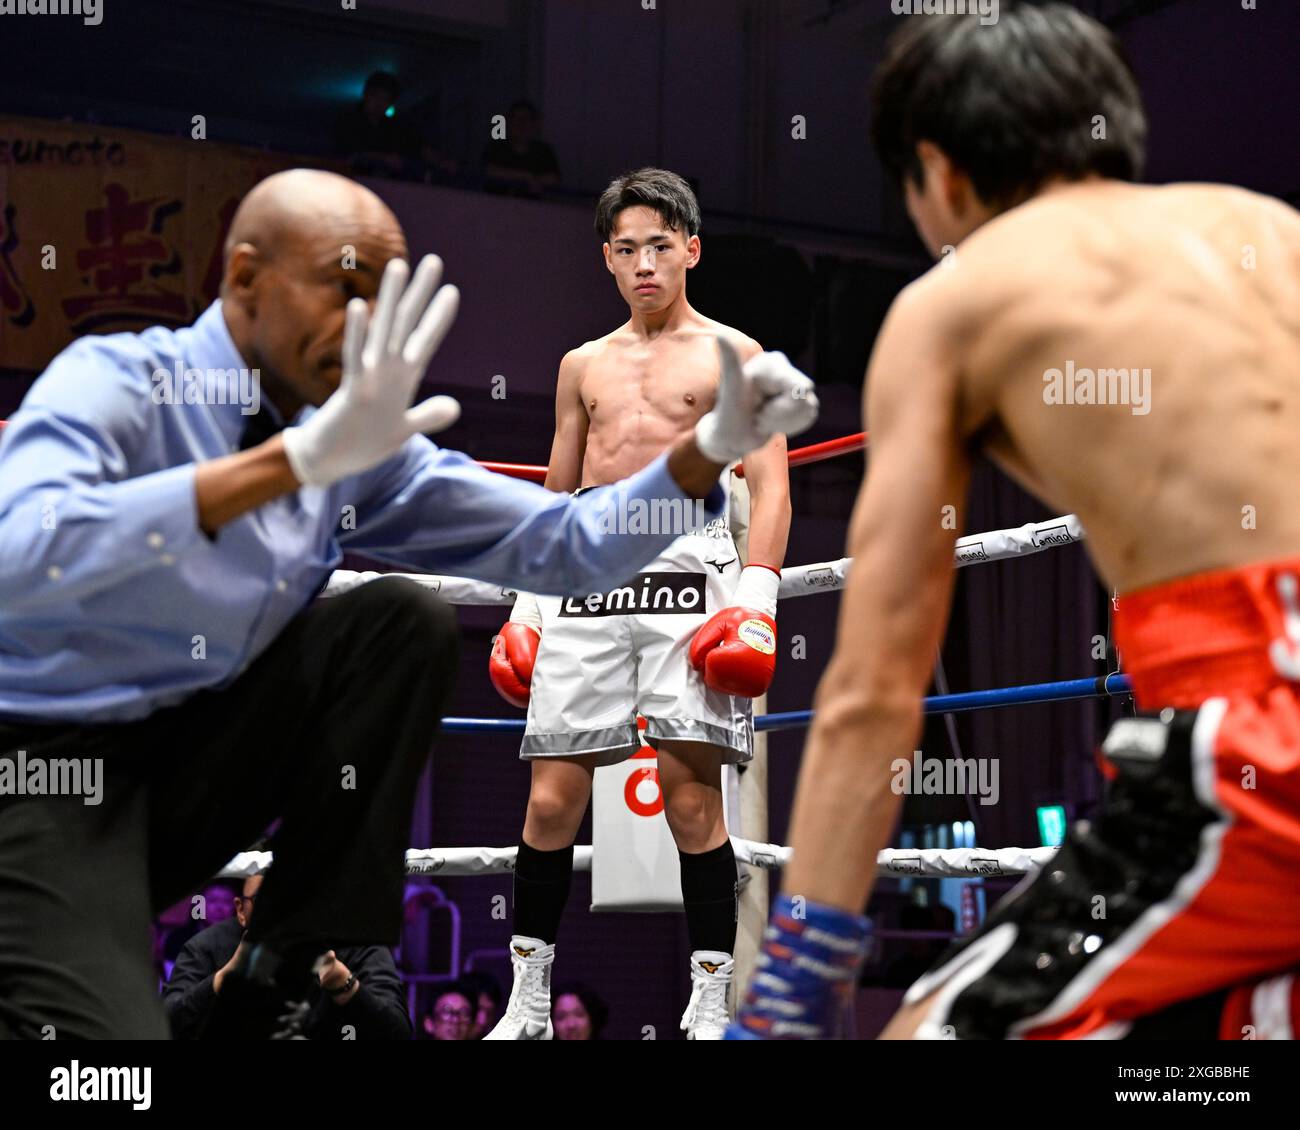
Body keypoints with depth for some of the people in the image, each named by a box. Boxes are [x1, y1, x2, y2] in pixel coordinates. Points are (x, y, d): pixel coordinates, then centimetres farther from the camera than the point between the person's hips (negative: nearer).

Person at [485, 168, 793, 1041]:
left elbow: (771, 488, 2)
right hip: (587, 571, 4)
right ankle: (528, 1004, 10)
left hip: (687, 561, -4)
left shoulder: (732, 356, 9)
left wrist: (758, 601, -11)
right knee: (553, 796, 0)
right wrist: (526, 606, 17)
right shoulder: (584, 366, 22)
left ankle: (711, 1008, -4)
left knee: (690, 787, -11)